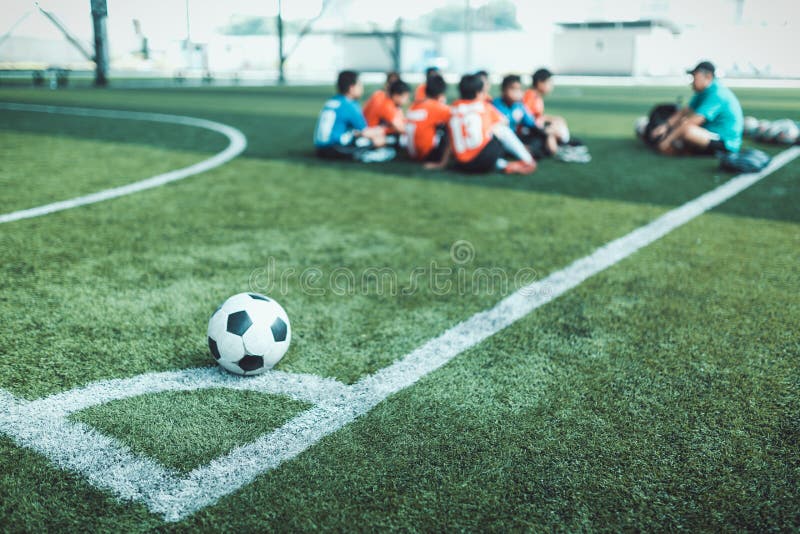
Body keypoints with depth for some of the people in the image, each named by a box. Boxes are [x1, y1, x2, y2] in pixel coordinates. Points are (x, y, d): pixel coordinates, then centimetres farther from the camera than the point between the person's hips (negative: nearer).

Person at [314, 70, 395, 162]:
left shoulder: (330, 102, 14)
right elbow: (365, 133, -5)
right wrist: (380, 131, 13)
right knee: (379, 140, -6)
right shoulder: (350, 106, -10)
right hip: (335, 150, -9)